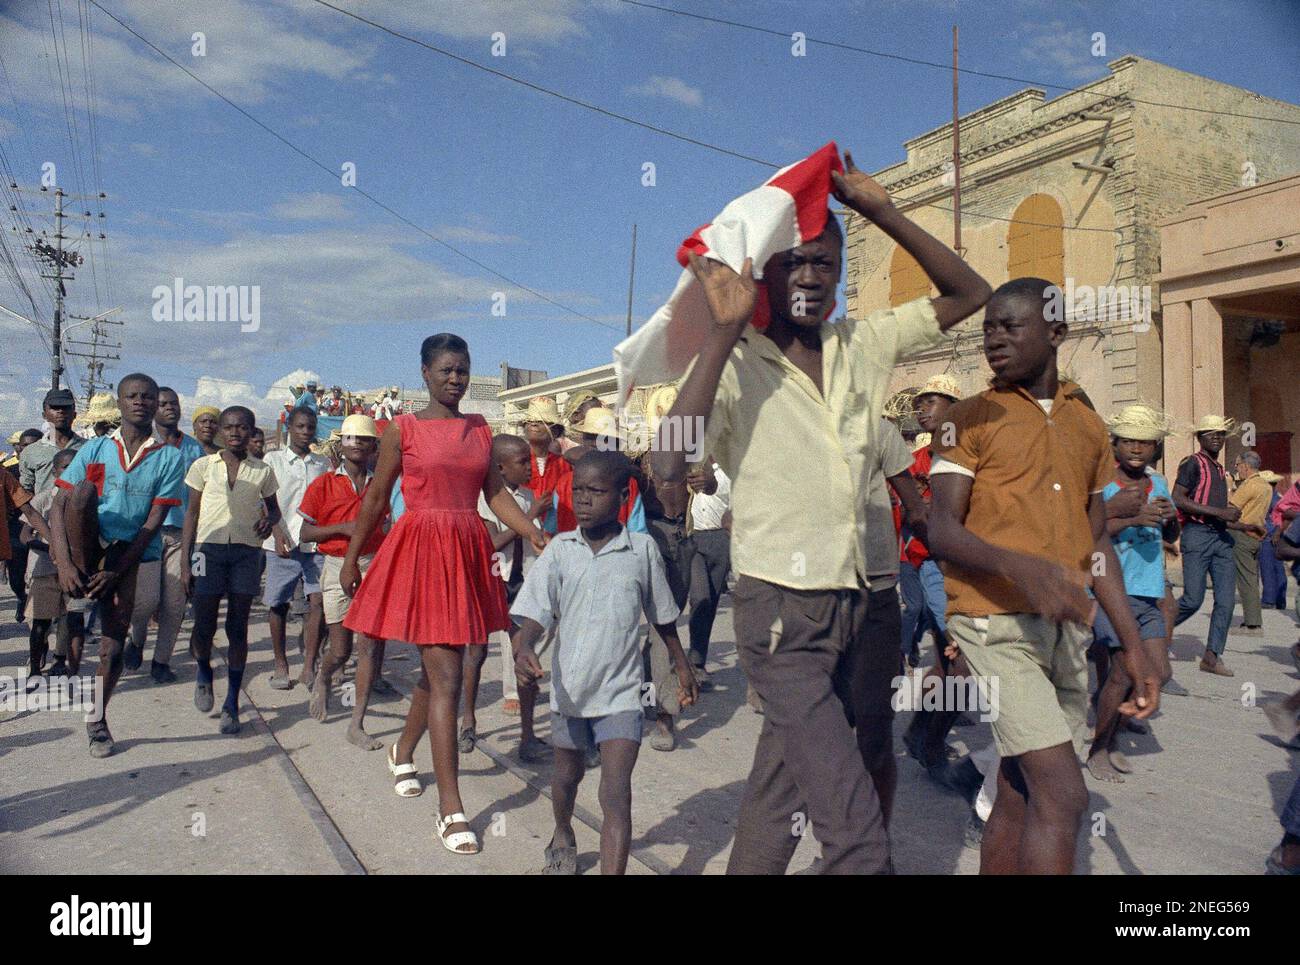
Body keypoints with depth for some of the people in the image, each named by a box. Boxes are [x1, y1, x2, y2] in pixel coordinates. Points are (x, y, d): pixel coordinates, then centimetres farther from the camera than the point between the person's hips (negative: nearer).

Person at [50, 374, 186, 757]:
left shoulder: (169, 457, -2)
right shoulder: (94, 450, 2)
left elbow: (154, 522, -6)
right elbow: (58, 506, -5)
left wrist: (116, 572, -13)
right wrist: (64, 564, -18)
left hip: (132, 557, 0)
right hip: (88, 552, 1)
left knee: (114, 644, -1)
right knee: (83, 490, -26)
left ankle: (97, 719, 22)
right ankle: (82, 589, -17)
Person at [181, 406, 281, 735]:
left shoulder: (262, 471, 6)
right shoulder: (204, 466, 5)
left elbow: (273, 508, 19)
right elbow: (191, 513, 7)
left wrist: (269, 519, -6)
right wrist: (185, 562, 2)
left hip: (246, 551, 0)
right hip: (209, 548, 0)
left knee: (237, 628, 3)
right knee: (204, 627, -1)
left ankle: (232, 704, 12)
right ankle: (204, 674, 33)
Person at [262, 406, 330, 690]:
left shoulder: (324, 464, 12)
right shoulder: (274, 459, 7)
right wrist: (278, 533, -14)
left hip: (316, 542, 1)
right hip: (282, 543, -1)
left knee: (318, 602, -8)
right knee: (278, 604, 4)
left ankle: (309, 668, 0)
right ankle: (281, 665, 17)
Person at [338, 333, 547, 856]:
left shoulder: (480, 429, 11)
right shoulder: (402, 429, 0)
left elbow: (495, 492, 8)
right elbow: (376, 498, 4)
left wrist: (535, 534, -6)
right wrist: (351, 558, 8)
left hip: (467, 552, 5)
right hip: (421, 549, -5)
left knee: (437, 669, 17)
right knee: (447, 679, -9)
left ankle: (403, 750, 44)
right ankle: (451, 808, -2)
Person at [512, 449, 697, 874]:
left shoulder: (642, 549, -6)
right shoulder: (560, 549, -5)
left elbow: (663, 616, 8)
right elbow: (534, 612, -13)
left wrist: (682, 666, 18)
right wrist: (523, 648, -34)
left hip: (621, 691, -2)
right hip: (569, 686, 2)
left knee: (616, 794, -11)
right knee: (567, 773, 24)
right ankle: (563, 836, 53)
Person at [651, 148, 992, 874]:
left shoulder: (864, 346, 7)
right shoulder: (737, 365, -8)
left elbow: (969, 295, 11)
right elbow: (669, 465, -23)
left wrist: (883, 212, 1)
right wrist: (726, 330, -24)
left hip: (862, 601, 6)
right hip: (783, 612, -5)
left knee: (782, 792, 20)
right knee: (858, 835, -10)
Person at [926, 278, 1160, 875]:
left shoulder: (1088, 426, 14)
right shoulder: (971, 418, -2)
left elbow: (1097, 544, 17)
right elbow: (941, 532, -12)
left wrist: (1133, 645, 11)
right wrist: (1020, 566, -31)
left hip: (1066, 627, 5)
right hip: (996, 620, -5)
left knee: (1019, 796, 11)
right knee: (1062, 794, -12)